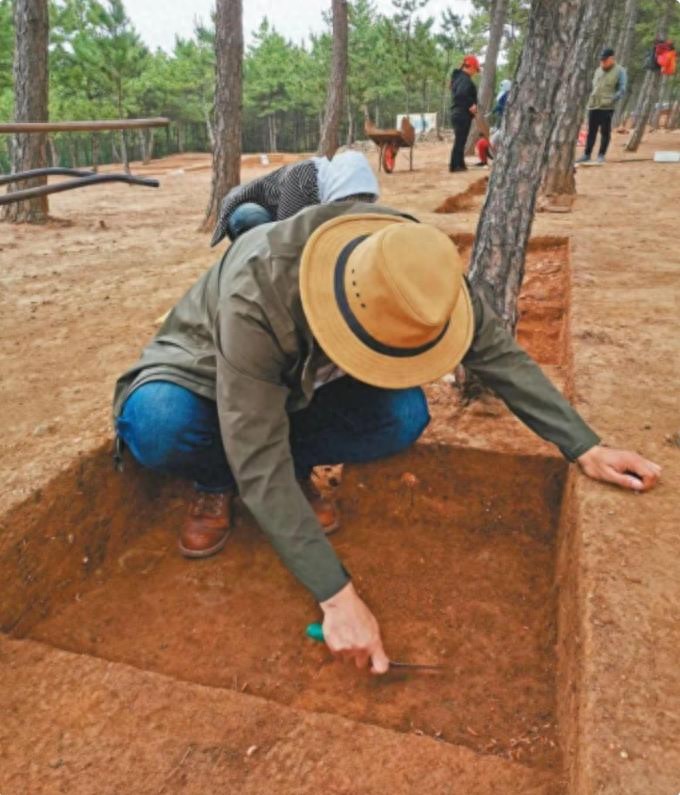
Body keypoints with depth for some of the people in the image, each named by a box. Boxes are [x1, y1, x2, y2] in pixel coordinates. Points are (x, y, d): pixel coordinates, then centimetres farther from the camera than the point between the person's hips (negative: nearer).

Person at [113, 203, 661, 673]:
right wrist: (337, 595, -41)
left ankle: (295, 471, 1)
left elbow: (497, 351, -12)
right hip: (207, 376, -3)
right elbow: (261, 465, -40)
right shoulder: (256, 294, -41)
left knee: (405, 416, -25)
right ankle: (218, 486, -3)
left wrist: (585, 447, -13)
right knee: (156, 425, -38)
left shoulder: (417, 270, -26)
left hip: (301, 387, 3)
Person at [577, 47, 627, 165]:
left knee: (605, 132, -1)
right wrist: (592, 98, 14)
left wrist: (612, 100, -18)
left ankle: (601, 155, 5)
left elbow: (622, 89, -5)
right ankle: (587, 154, 11)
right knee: (591, 131, 7)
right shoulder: (598, 70, 18)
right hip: (593, 106, 5)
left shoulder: (619, 71, 0)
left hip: (607, 107, -5)